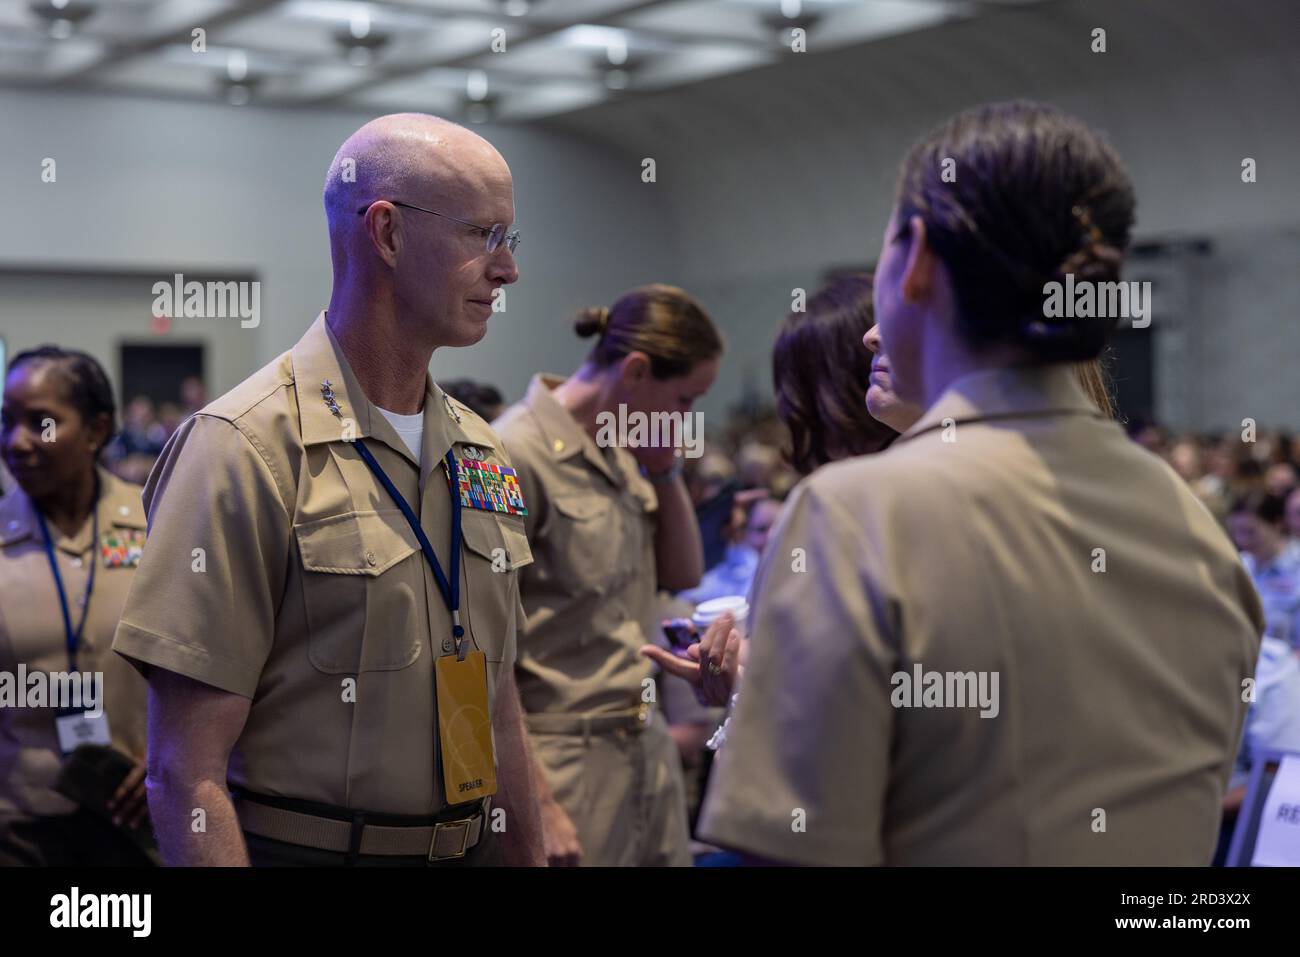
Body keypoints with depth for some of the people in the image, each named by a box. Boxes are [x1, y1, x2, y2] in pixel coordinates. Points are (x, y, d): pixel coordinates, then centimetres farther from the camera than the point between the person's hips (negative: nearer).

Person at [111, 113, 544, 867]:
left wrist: (529, 855, 9)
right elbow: (187, 771, -19)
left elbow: (501, 715, 12)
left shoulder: (482, 454, 7)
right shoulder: (244, 449, -16)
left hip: (471, 846, 7)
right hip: (308, 843, -6)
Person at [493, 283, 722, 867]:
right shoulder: (515, 456, -17)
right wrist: (536, 803, -18)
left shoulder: (620, 446, 6)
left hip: (648, 750, 8)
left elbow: (682, 576, 16)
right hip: (566, 765, -7)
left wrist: (664, 469, 1)